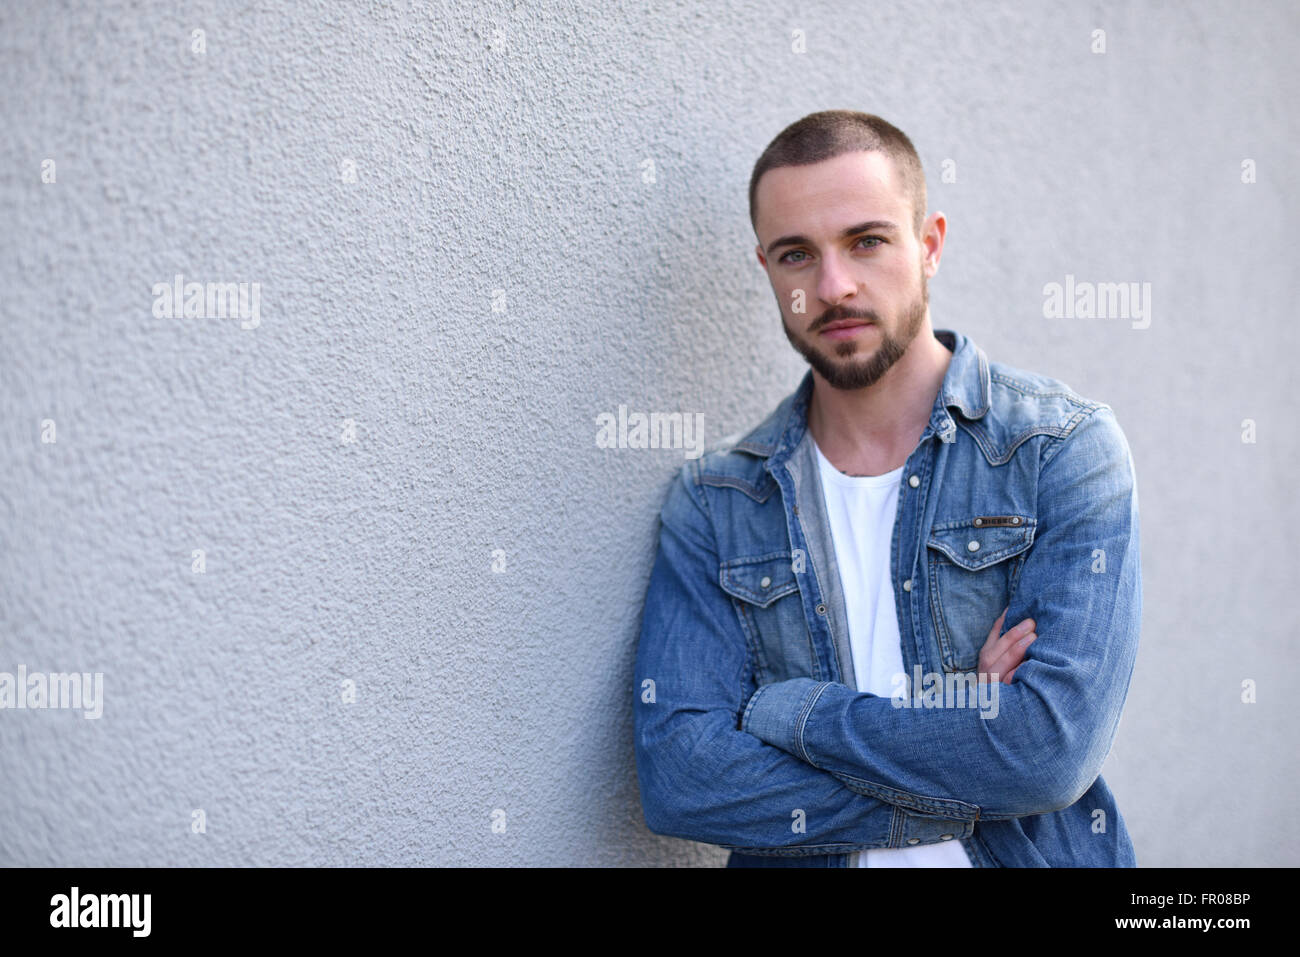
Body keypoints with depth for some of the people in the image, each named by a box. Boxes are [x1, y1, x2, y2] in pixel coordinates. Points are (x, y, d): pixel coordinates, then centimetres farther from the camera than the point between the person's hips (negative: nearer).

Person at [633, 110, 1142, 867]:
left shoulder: (1067, 449, -5)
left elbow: (1052, 748, -14)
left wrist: (784, 711, -9)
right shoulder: (714, 503, 2)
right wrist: (970, 782, -13)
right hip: (796, 868, 1)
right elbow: (677, 778, -8)